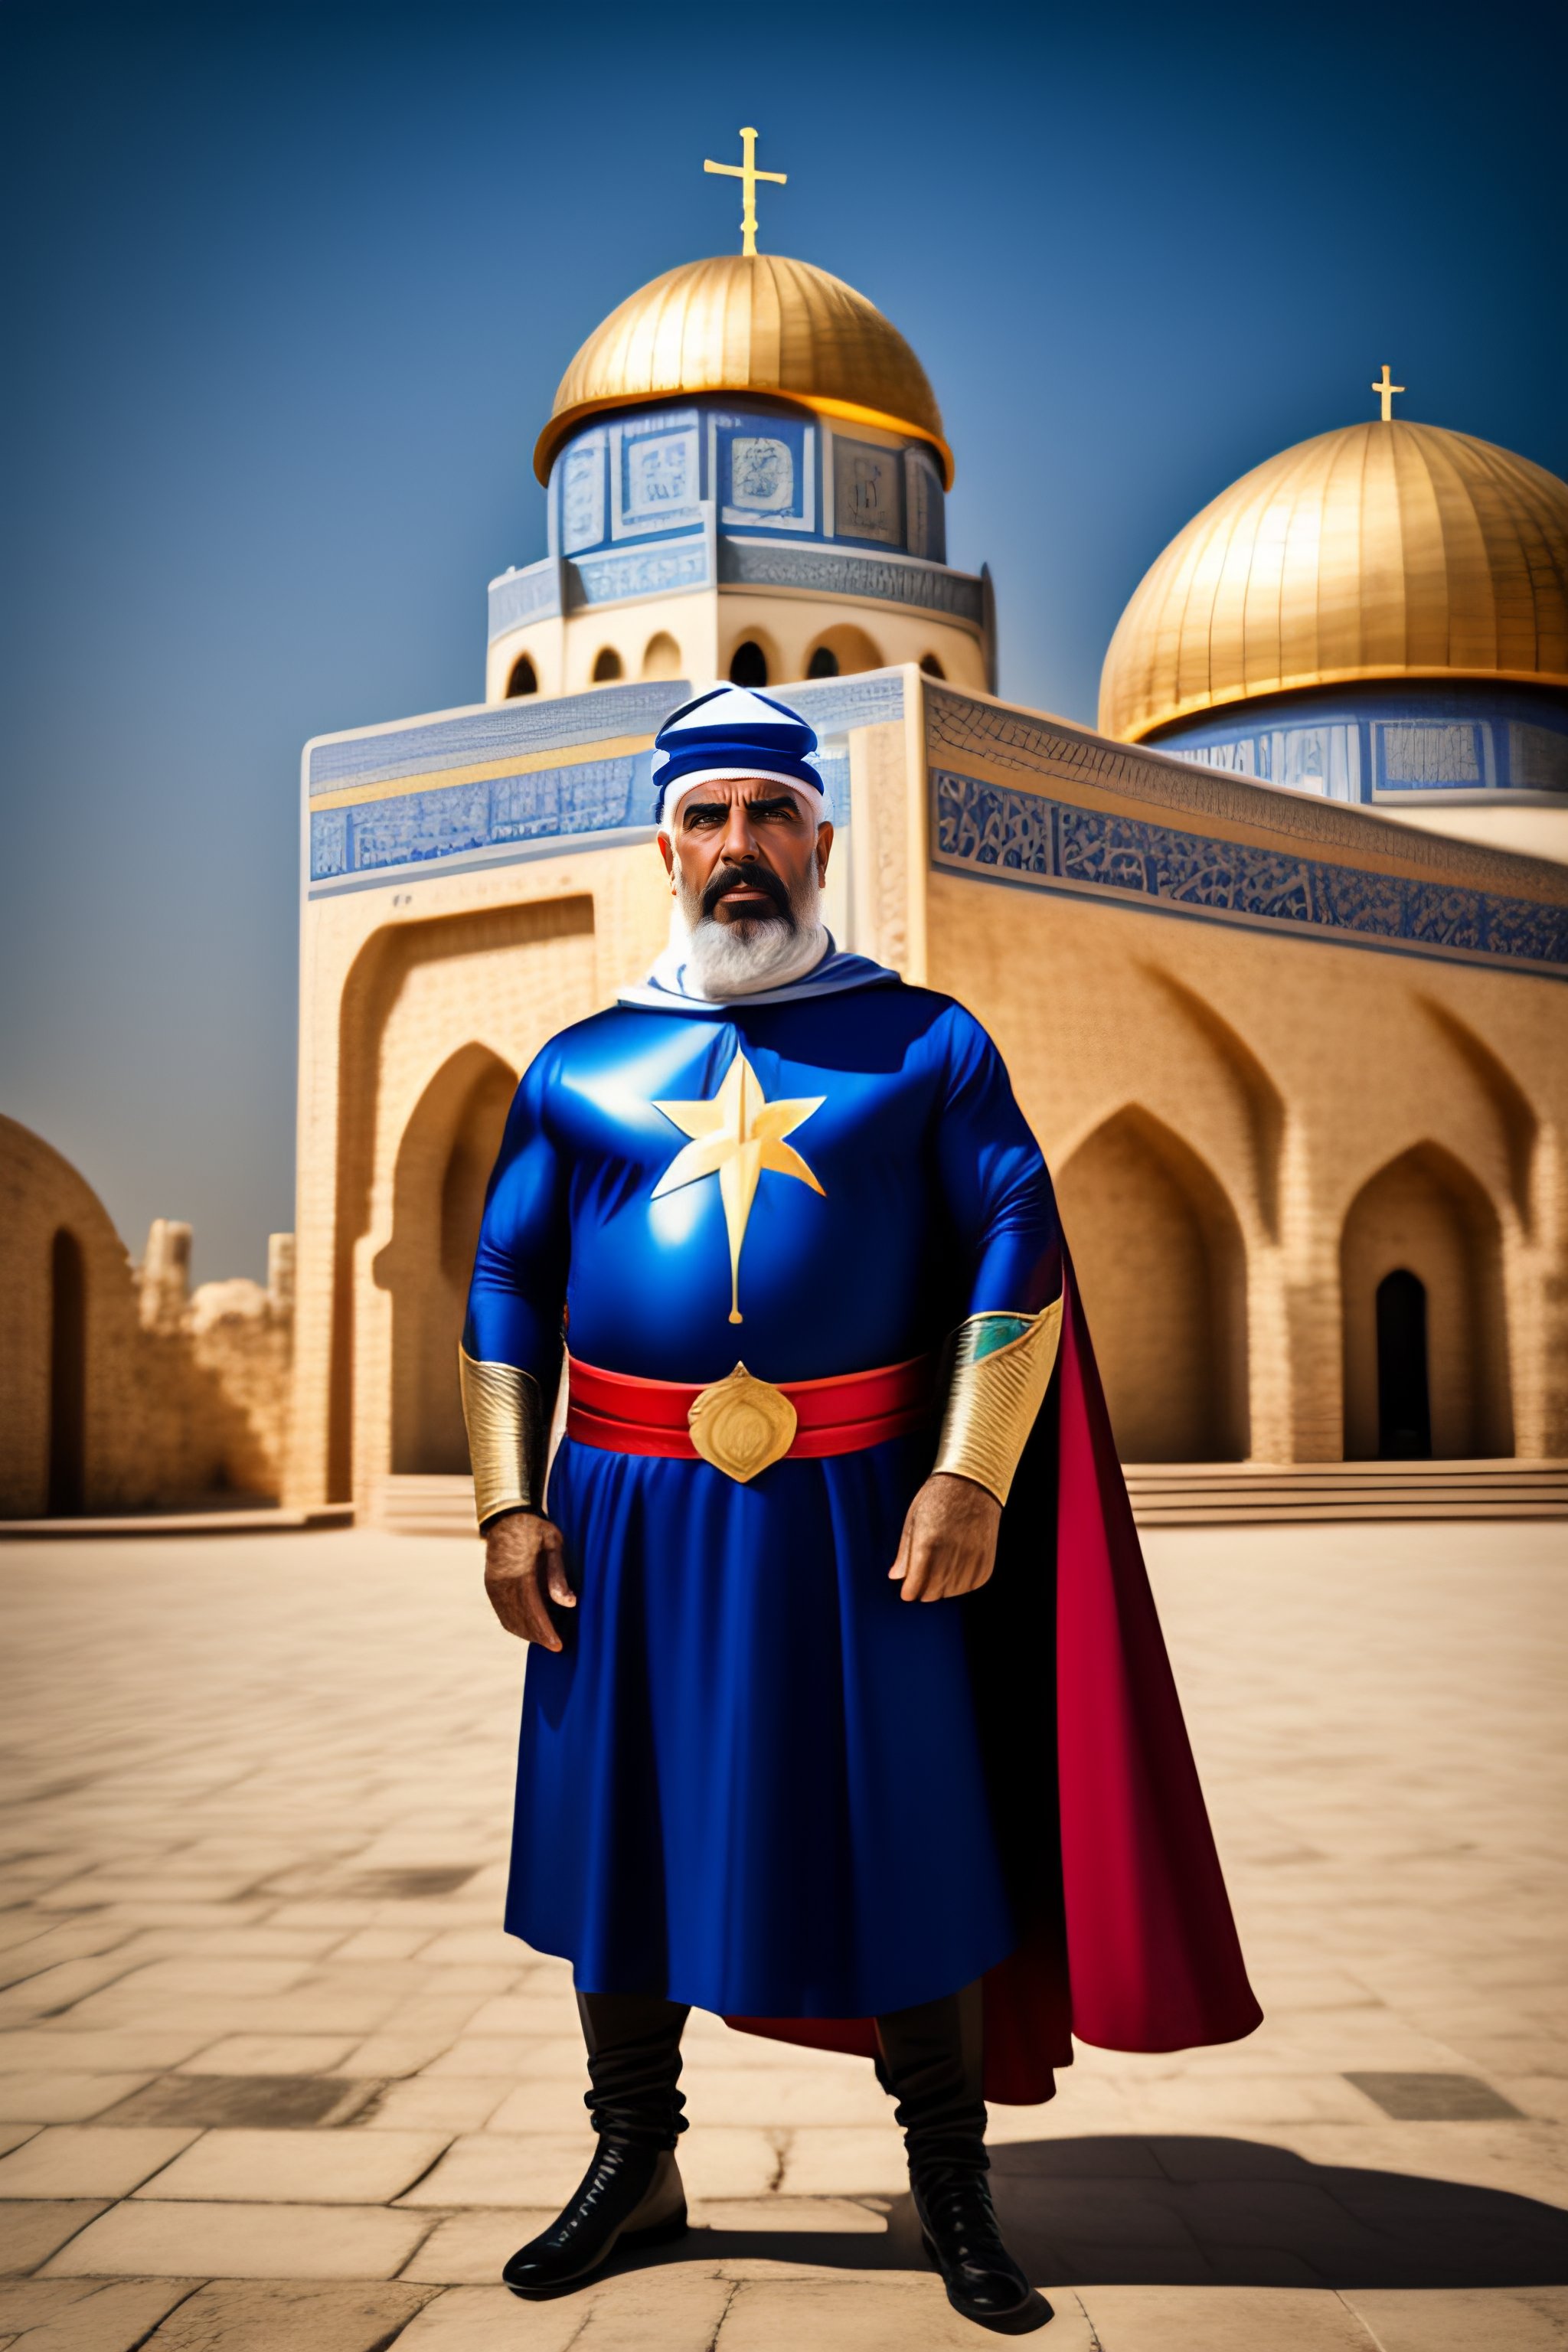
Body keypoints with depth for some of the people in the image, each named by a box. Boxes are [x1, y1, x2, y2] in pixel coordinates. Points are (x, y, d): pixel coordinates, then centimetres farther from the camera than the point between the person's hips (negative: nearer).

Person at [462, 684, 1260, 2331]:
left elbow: (1019, 1255, -2)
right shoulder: (577, 1065, 9)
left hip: (856, 1513, -2)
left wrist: (970, 1477, -13)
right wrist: (509, 1505, -1)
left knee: (907, 1849, 5)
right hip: (631, 1518, 2)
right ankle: (633, 2166, 32)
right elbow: (505, 1290, 8)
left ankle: (952, 2195, 26)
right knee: (620, 1832, 11)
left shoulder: (929, 1045, 4)